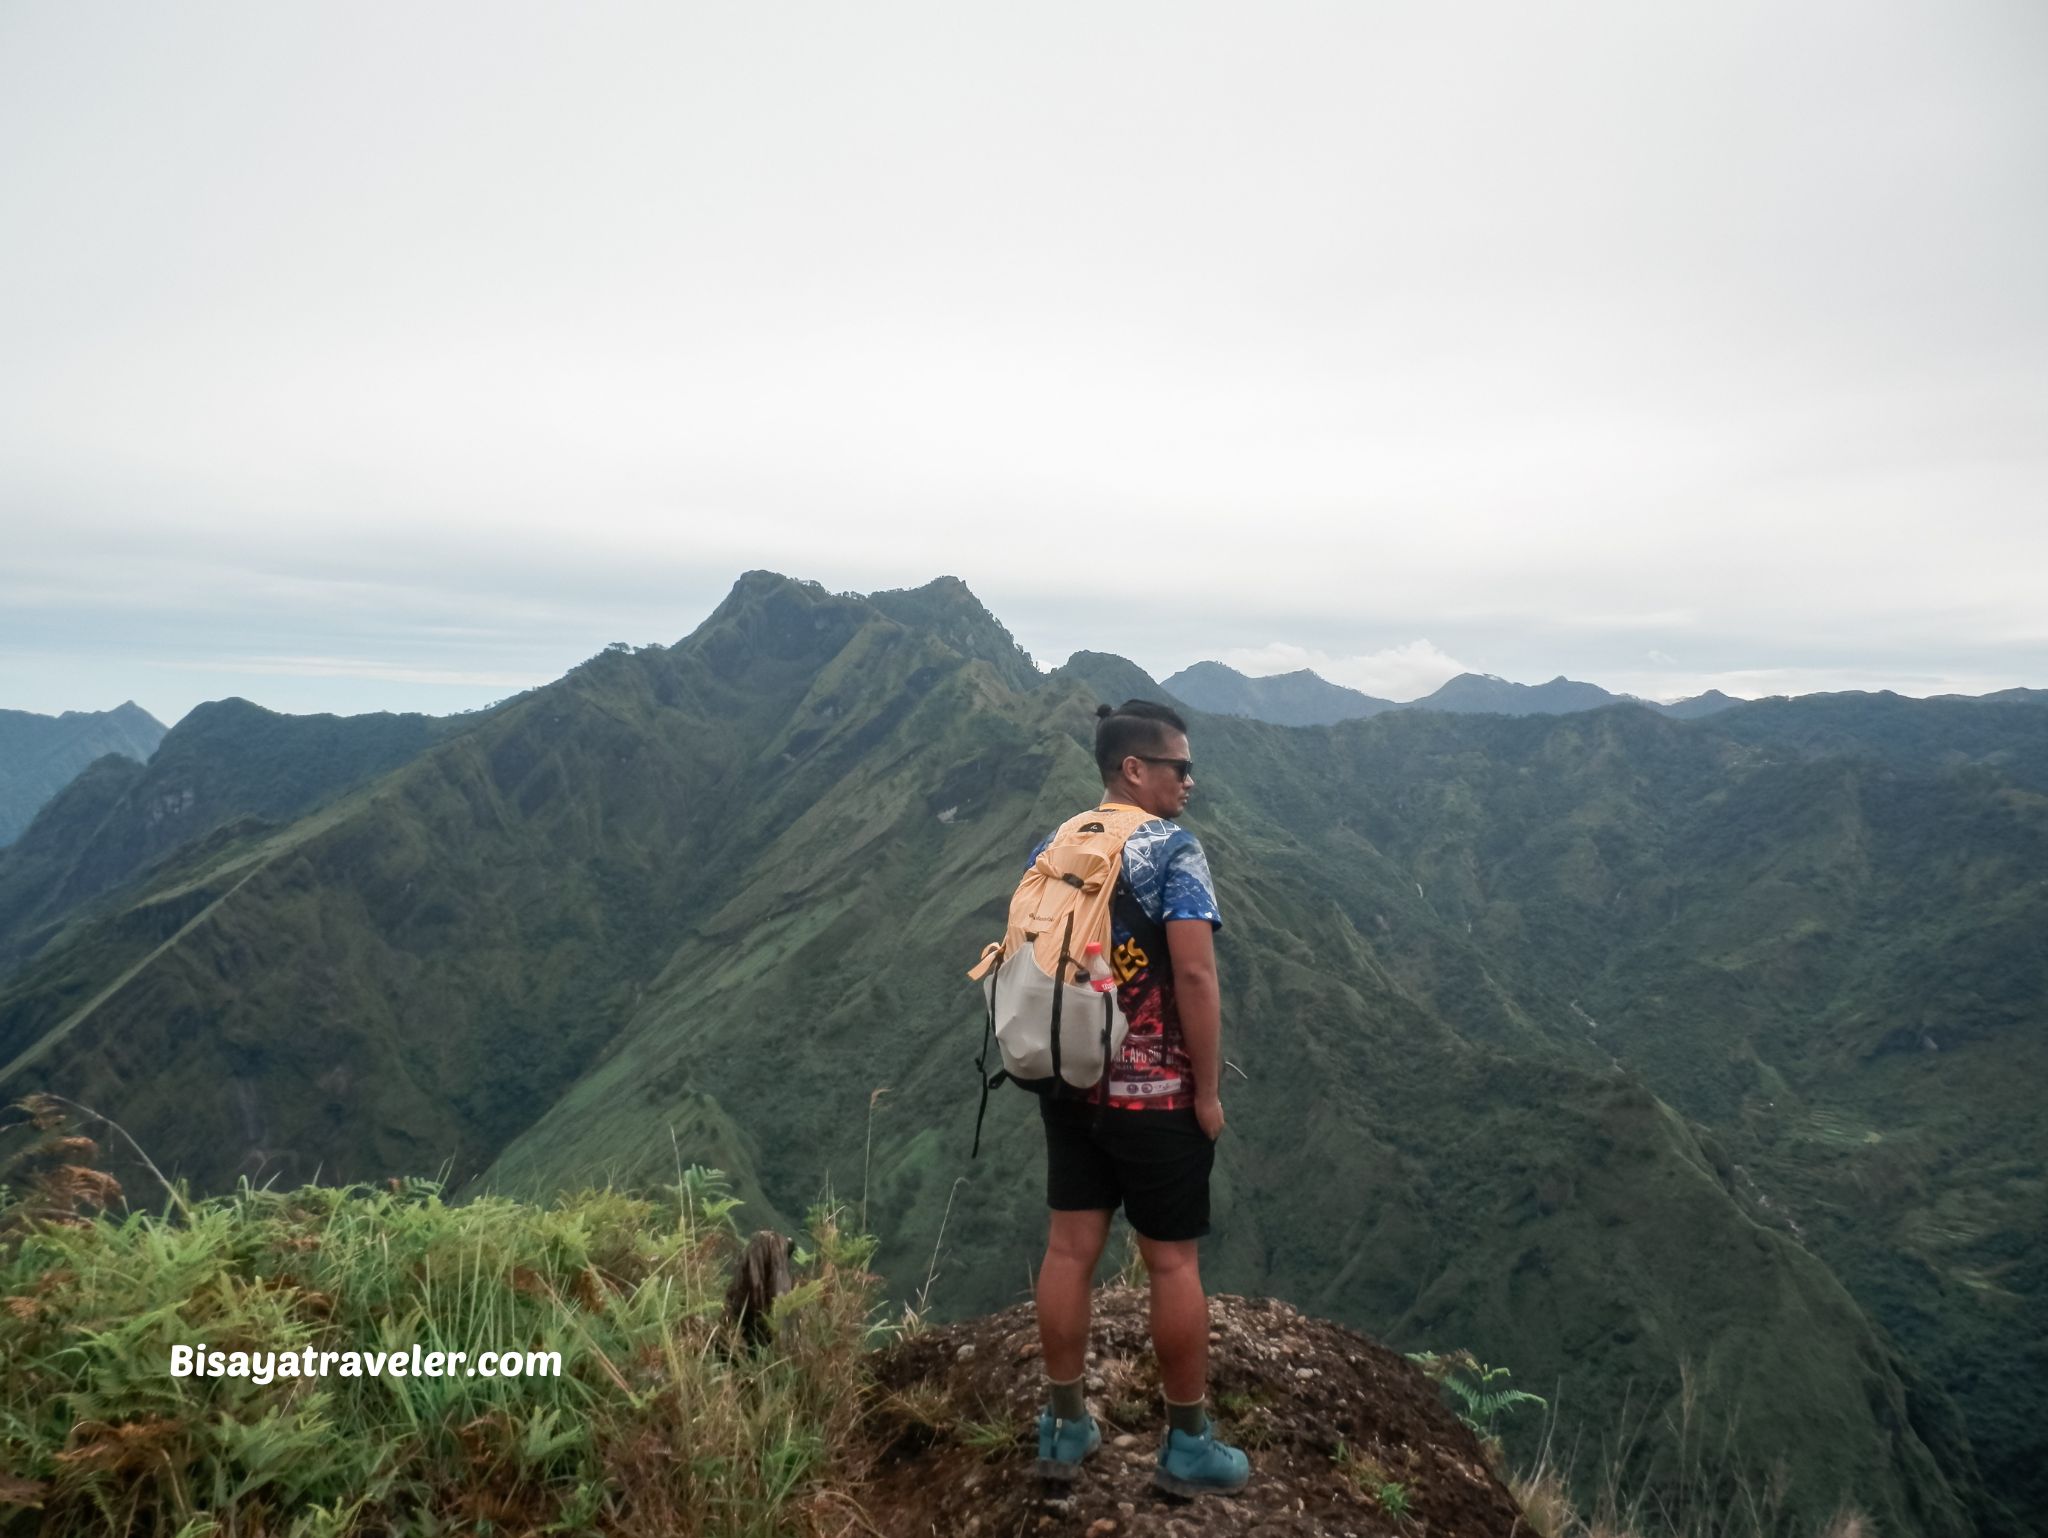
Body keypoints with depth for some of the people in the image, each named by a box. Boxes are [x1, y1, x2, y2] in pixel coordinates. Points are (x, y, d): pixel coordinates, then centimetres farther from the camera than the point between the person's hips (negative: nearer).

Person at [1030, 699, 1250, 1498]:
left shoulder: (1050, 848, 5)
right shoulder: (1174, 851, -14)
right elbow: (1194, 975, -20)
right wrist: (1208, 1090, -12)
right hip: (1156, 1094, -6)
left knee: (1070, 1247, 12)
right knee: (1173, 1261, 7)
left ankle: (1066, 1426, 24)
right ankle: (1188, 1443, 20)